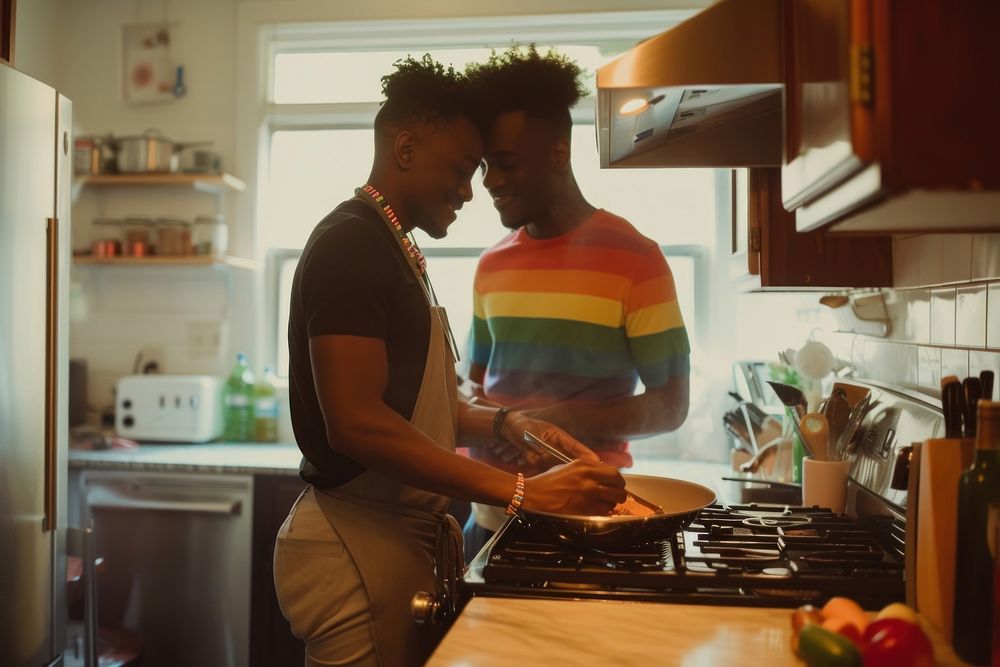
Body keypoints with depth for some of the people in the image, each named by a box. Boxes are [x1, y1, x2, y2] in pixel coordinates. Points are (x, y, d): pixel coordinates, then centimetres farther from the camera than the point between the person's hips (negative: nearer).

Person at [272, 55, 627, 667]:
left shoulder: (395, 250, 17)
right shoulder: (350, 243, -14)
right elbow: (357, 421, -24)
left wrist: (502, 425, 2)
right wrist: (522, 491, -26)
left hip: (411, 538, 9)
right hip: (360, 544, -9)